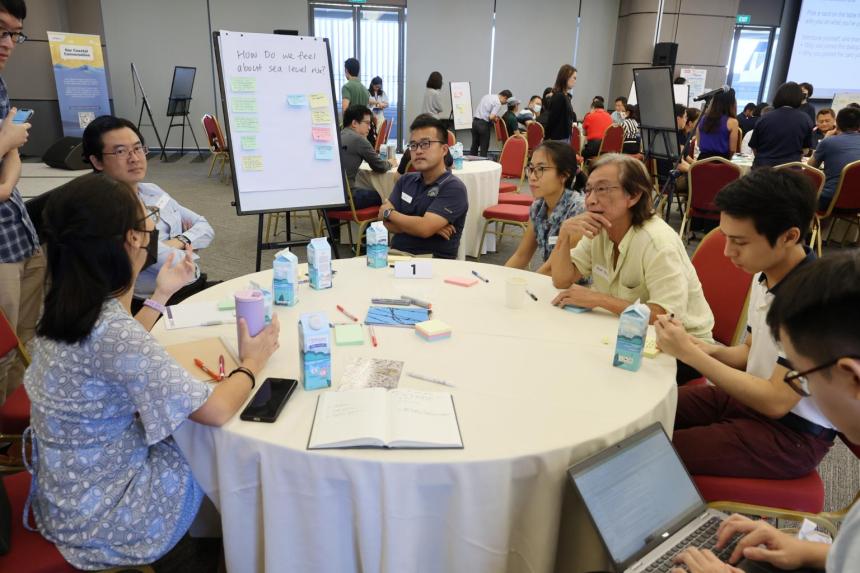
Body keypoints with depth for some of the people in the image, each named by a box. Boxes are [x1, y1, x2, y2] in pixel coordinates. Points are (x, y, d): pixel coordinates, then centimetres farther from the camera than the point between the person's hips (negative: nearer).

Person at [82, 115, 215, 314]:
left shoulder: (152, 190, 13)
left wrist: (180, 241, -6)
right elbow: (162, 260, -20)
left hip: (199, 284, 8)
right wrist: (187, 252, 0)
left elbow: (205, 228, 14)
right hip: (162, 305, -8)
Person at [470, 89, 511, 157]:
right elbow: (491, 117, -19)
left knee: (474, 146, 13)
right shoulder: (498, 103, -9)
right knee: (484, 148, 2)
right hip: (483, 124, -8)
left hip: (475, 121, 8)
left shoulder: (487, 96, 16)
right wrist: (496, 119, 3)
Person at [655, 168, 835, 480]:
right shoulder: (766, 275, -2)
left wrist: (691, 354, -25)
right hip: (753, 397, 8)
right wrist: (711, 352, -9)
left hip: (791, 434, -8)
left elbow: (776, 402, -26)